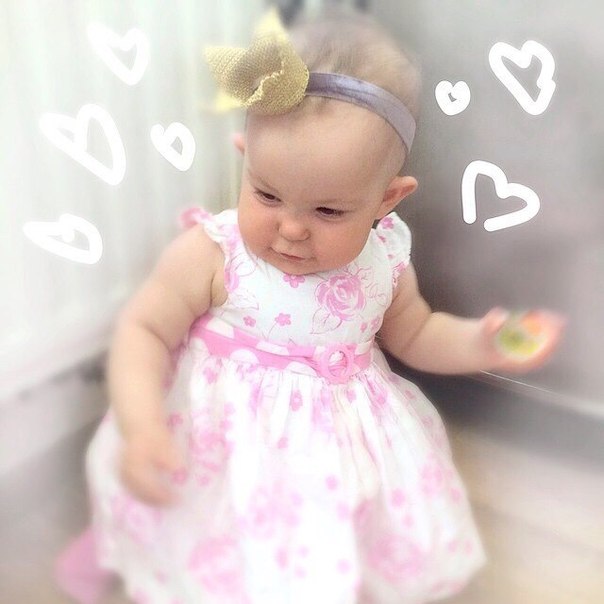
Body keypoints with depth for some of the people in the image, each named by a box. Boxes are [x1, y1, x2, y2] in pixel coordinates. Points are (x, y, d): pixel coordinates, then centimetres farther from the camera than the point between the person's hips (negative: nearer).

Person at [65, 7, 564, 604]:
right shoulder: (211, 255, -18)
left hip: (347, 453, 4)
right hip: (229, 455, -3)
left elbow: (413, 335, 13)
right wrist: (140, 429, -26)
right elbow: (143, 332, -12)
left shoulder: (383, 262, -5)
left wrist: (479, 343, -4)